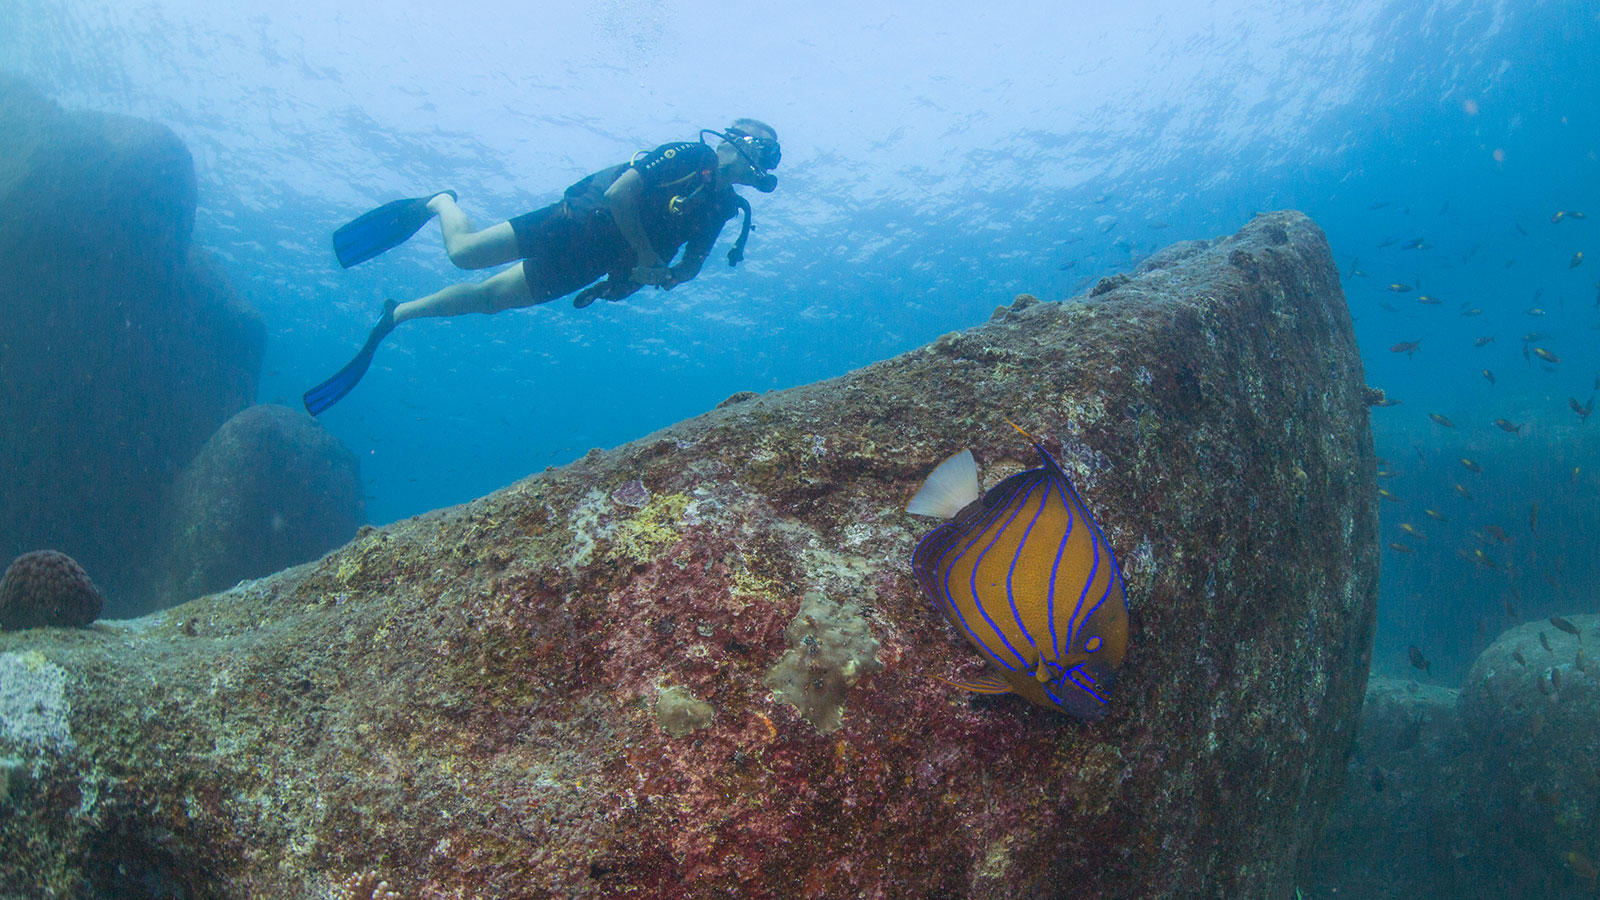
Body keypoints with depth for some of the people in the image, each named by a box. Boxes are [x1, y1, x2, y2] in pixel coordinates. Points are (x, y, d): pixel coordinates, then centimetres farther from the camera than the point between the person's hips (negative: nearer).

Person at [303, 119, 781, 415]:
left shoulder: (724, 208, 7)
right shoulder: (689, 155, -12)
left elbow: (693, 261, 19)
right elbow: (618, 193, -20)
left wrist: (669, 276, -5)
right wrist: (645, 256, -19)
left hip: (589, 266, 5)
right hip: (577, 223, -5)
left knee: (488, 297, 4)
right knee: (463, 251, -10)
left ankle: (394, 316, 17)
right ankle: (439, 203, 22)